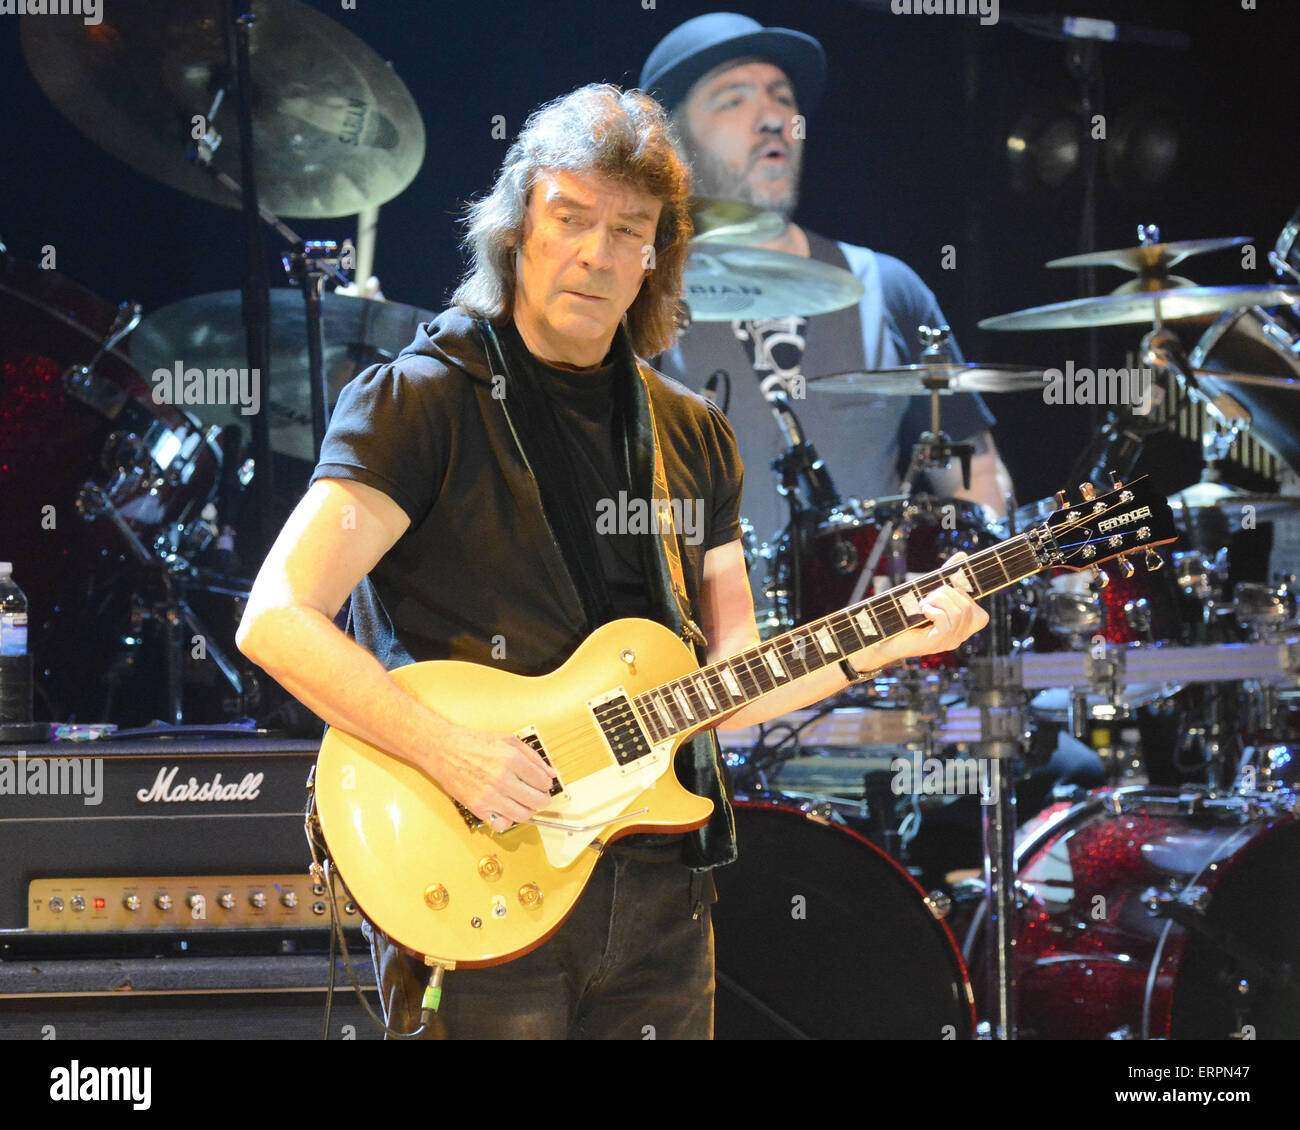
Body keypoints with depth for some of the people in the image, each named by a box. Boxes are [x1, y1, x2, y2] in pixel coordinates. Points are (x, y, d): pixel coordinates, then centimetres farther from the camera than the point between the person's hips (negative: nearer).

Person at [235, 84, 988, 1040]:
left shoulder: (692, 438, 12)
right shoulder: (421, 399, -6)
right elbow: (277, 619, -14)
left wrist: (898, 638, 2)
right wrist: (448, 752, -23)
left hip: (659, 886, 5)